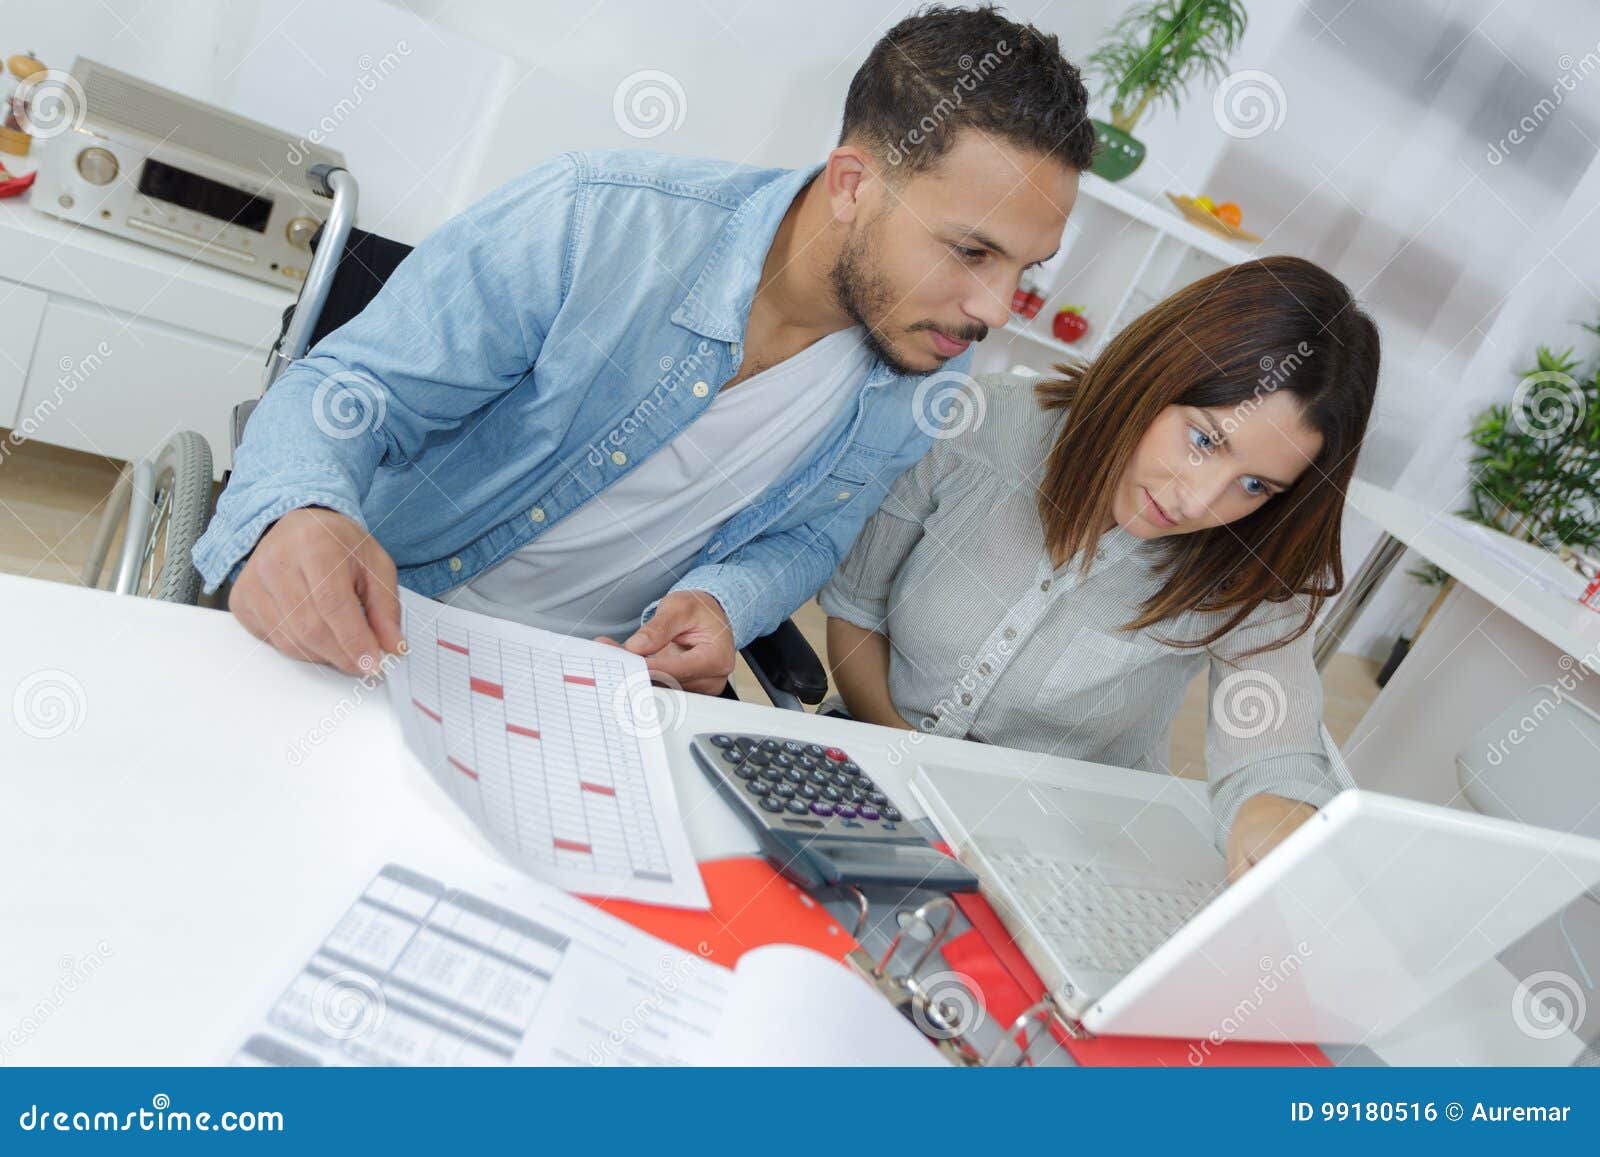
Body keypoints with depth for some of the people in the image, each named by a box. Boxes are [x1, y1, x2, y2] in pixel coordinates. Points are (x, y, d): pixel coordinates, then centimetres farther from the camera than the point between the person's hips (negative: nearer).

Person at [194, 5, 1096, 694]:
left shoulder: (926, 383, -7)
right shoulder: (593, 221, -22)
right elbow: (356, 387, -15)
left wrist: (724, 602, -15)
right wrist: (301, 514, -38)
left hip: (605, 682, 5)